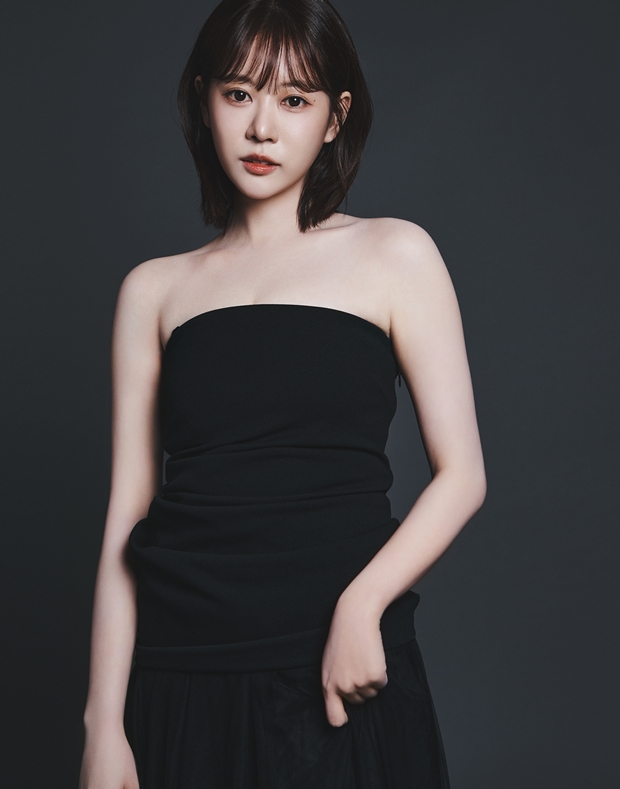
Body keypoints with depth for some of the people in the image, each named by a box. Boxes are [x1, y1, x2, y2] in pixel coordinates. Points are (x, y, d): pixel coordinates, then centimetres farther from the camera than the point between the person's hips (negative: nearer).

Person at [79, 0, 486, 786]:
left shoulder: (393, 255, 2)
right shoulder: (155, 289, 7)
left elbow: (461, 475, -1)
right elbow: (126, 514, 3)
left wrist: (361, 606, -16)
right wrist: (103, 723, -1)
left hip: (341, 670, -1)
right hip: (180, 669, 2)